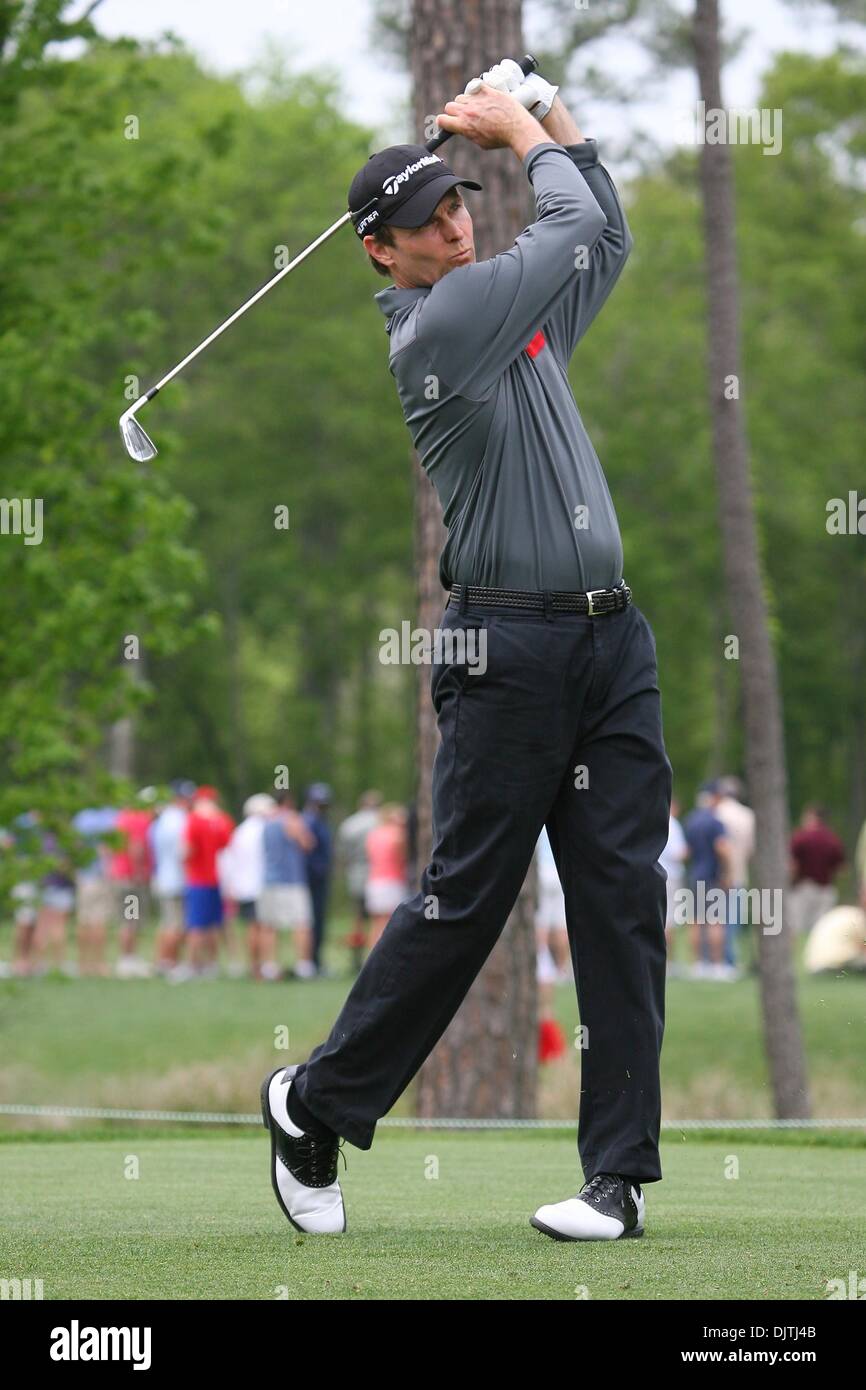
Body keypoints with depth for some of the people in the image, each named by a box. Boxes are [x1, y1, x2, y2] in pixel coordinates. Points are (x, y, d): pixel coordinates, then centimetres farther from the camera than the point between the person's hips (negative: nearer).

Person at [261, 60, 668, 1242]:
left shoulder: (526, 315, 17)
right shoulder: (434, 327, -8)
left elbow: (609, 238, 27)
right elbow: (572, 227, -7)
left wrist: (549, 109, 19)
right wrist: (522, 129, 9)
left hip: (612, 641, 7)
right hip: (508, 646, -7)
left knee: (623, 900, -1)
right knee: (464, 898, -3)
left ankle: (620, 1174, -1)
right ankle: (315, 1103, 15)